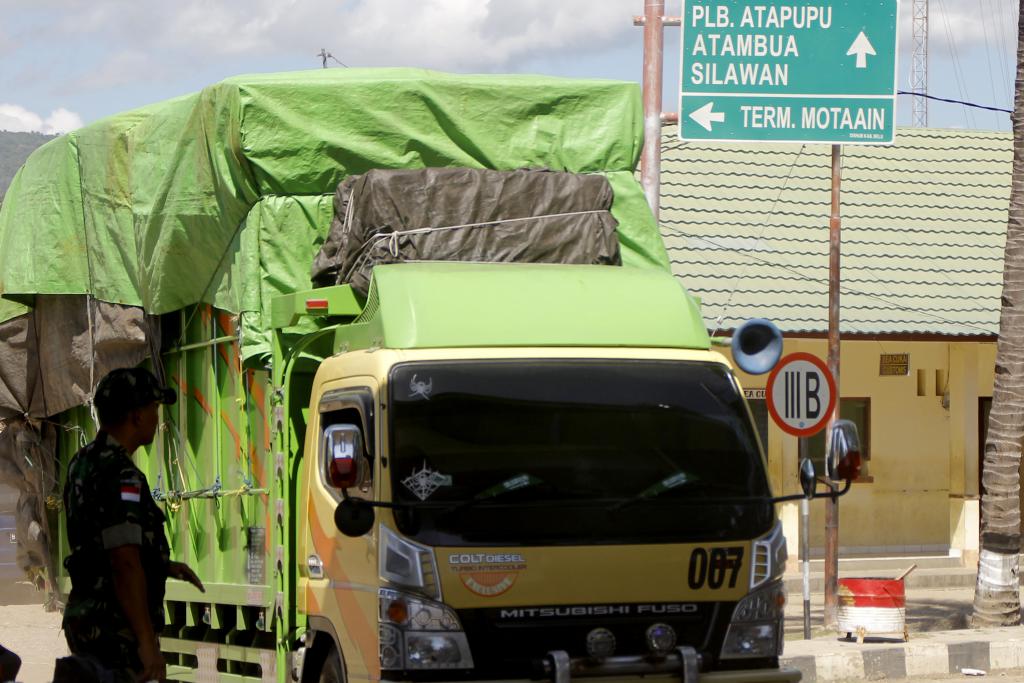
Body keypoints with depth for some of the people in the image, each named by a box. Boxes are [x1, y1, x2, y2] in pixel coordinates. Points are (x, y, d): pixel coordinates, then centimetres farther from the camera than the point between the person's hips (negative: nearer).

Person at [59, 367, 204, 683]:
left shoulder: (83, 463, 11)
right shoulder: (121, 476, -19)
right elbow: (125, 563, -26)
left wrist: (163, 565, 19)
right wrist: (148, 642, -26)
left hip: (84, 618, 10)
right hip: (116, 630, -10)